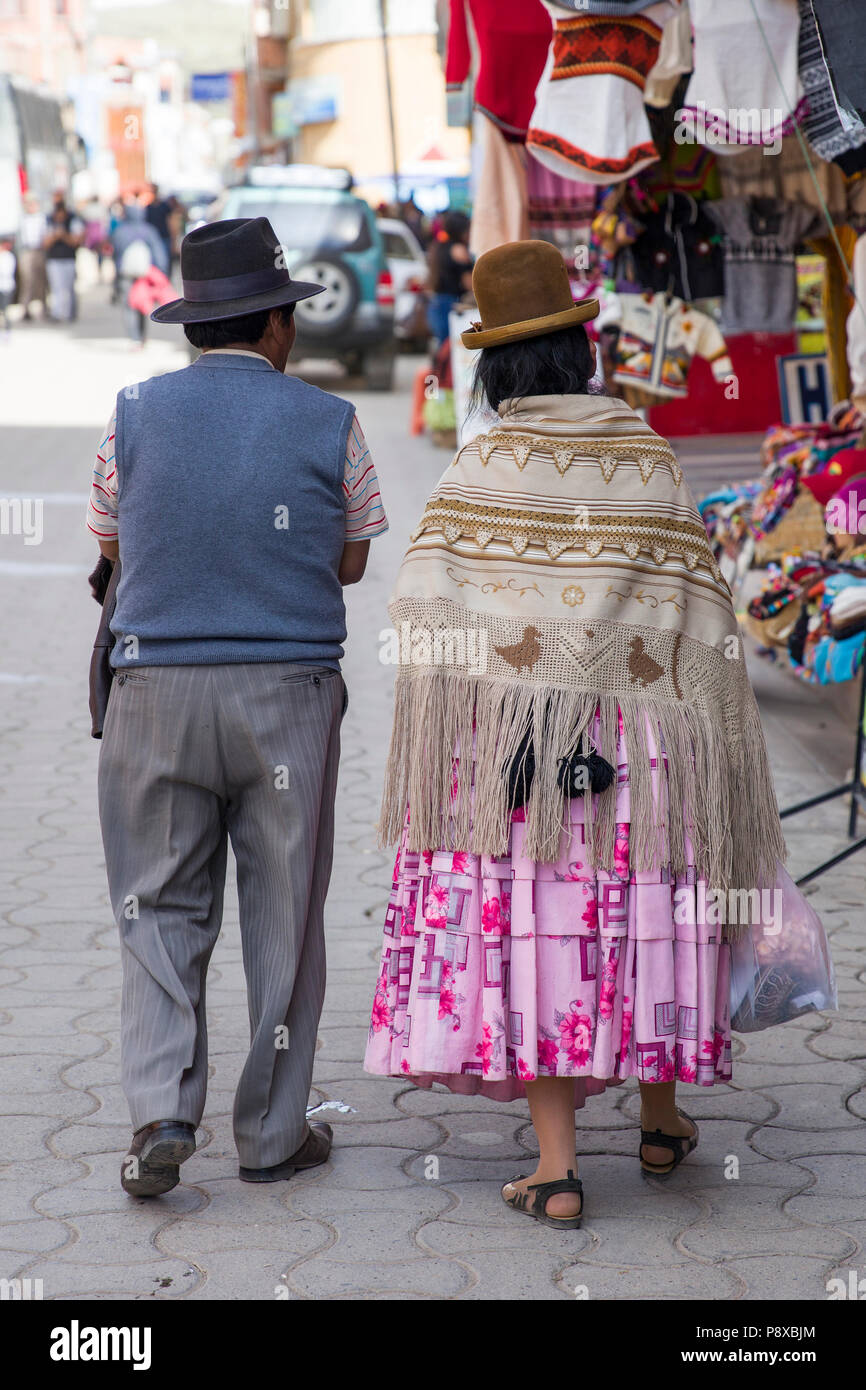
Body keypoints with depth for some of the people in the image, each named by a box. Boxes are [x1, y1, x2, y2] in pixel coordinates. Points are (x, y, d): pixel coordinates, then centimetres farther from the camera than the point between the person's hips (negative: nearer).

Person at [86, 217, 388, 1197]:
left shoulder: (135, 414, 2)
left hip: (157, 685, 1)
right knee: (283, 912, 8)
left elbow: (112, 545, 12)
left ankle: (161, 1110, -5)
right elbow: (350, 562, 9)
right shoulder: (327, 424, -1)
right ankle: (271, 1132, 16)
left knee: (160, 908, 10)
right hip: (288, 690, -1)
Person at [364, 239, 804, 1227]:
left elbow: (426, 608, -12)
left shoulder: (484, 466, -5)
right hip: (637, 735, 2)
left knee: (530, 925, 1)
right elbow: (702, 618, 1)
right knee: (641, 914, 17)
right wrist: (712, 736, 8)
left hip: (511, 736, -2)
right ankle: (661, 1118, 32)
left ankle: (555, 1168, 0)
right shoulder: (651, 461, 2)